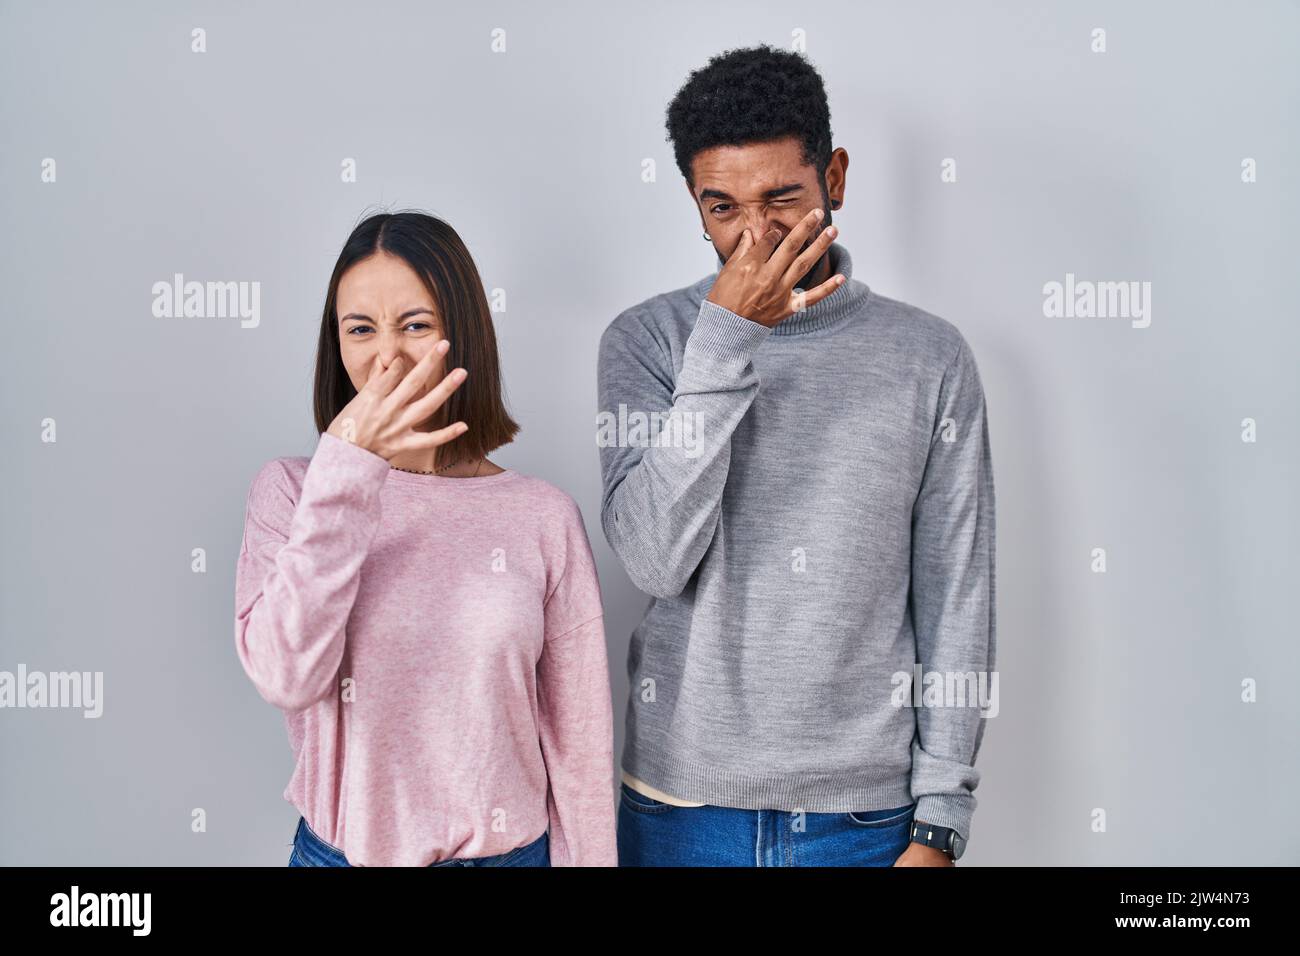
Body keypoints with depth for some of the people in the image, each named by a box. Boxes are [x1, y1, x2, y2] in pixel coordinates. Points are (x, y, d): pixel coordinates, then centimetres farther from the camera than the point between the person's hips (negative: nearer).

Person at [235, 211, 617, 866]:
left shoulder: (545, 517, -8)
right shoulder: (289, 490, -5)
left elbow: (578, 738, -4)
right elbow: (286, 678, -20)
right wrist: (348, 469, -24)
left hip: (510, 846, 0)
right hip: (339, 846, 0)